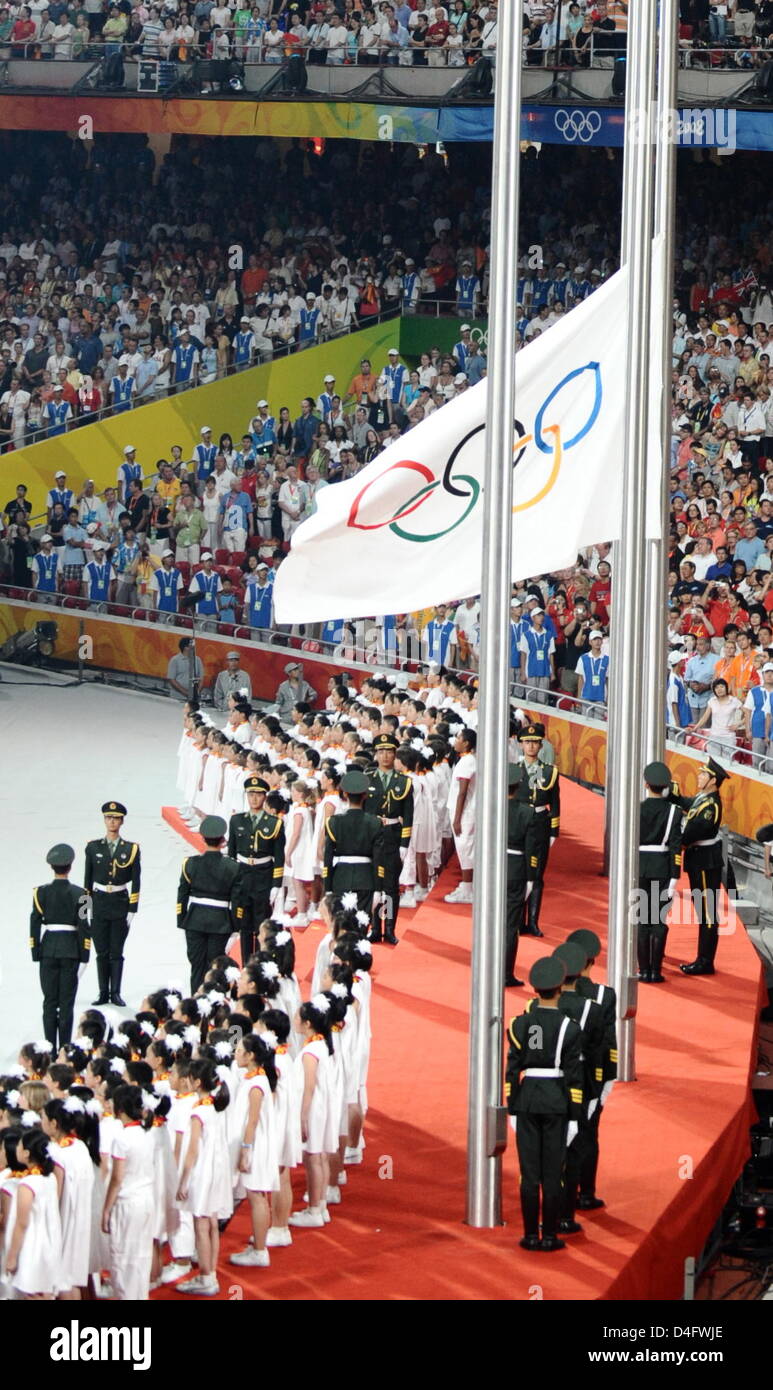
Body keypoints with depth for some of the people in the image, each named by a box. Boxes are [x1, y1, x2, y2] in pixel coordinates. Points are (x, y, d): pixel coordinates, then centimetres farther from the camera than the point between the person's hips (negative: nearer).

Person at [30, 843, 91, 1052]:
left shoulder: (41, 892, -4)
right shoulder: (78, 894, -7)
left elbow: (35, 923, -2)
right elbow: (83, 925, -6)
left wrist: (36, 952, 5)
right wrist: (84, 954, 2)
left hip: (48, 949, 1)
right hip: (70, 949, -1)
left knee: (49, 1000, 7)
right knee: (67, 1001, 2)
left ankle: (50, 1047, 6)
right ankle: (65, 1046, 0)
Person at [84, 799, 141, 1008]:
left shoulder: (131, 849, 1)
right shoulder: (93, 847, 4)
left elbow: (135, 882, 0)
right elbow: (87, 880, 7)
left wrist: (132, 909, -5)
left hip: (121, 905, -1)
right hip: (99, 905, 1)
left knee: (116, 952, 1)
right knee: (102, 952, 3)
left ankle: (115, 993, 5)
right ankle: (103, 993, 8)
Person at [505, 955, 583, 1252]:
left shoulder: (520, 1025, -3)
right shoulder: (569, 1028, -7)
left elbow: (512, 1070, -1)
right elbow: (574, 1076, -6)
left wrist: (512, 1109, 6)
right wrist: (574, 1116, 0)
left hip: (527, 1100, 2)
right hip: (557, 1102, -2)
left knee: (530, 1172, 6)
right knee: (553, 1172, 3)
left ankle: (531, 1235, 7)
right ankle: (550, 1236, 5)